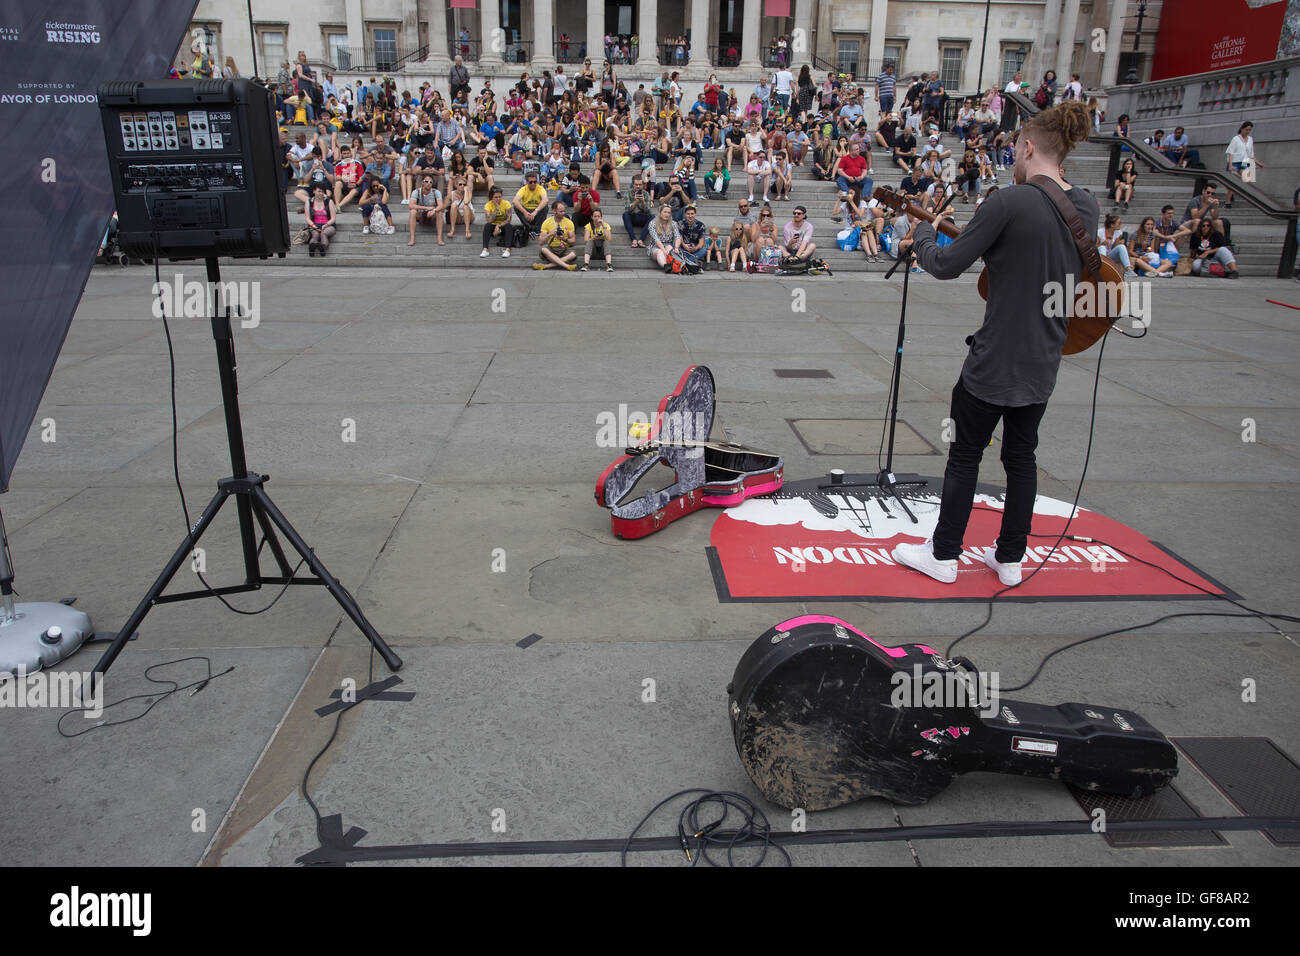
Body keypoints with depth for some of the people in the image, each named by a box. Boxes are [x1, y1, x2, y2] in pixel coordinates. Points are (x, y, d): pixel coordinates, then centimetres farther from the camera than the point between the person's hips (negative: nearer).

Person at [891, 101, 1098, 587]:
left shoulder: (1010, 202, -18)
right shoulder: (1087, 208, 4)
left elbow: (946, 265, -15)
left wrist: (922, 235, 4)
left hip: (996, 359, -7)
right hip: (1042, 361, 7)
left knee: (965, 455, 7)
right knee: (1022, 456, 17)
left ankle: (943, 556, 19)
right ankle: (1010, 558, 28)